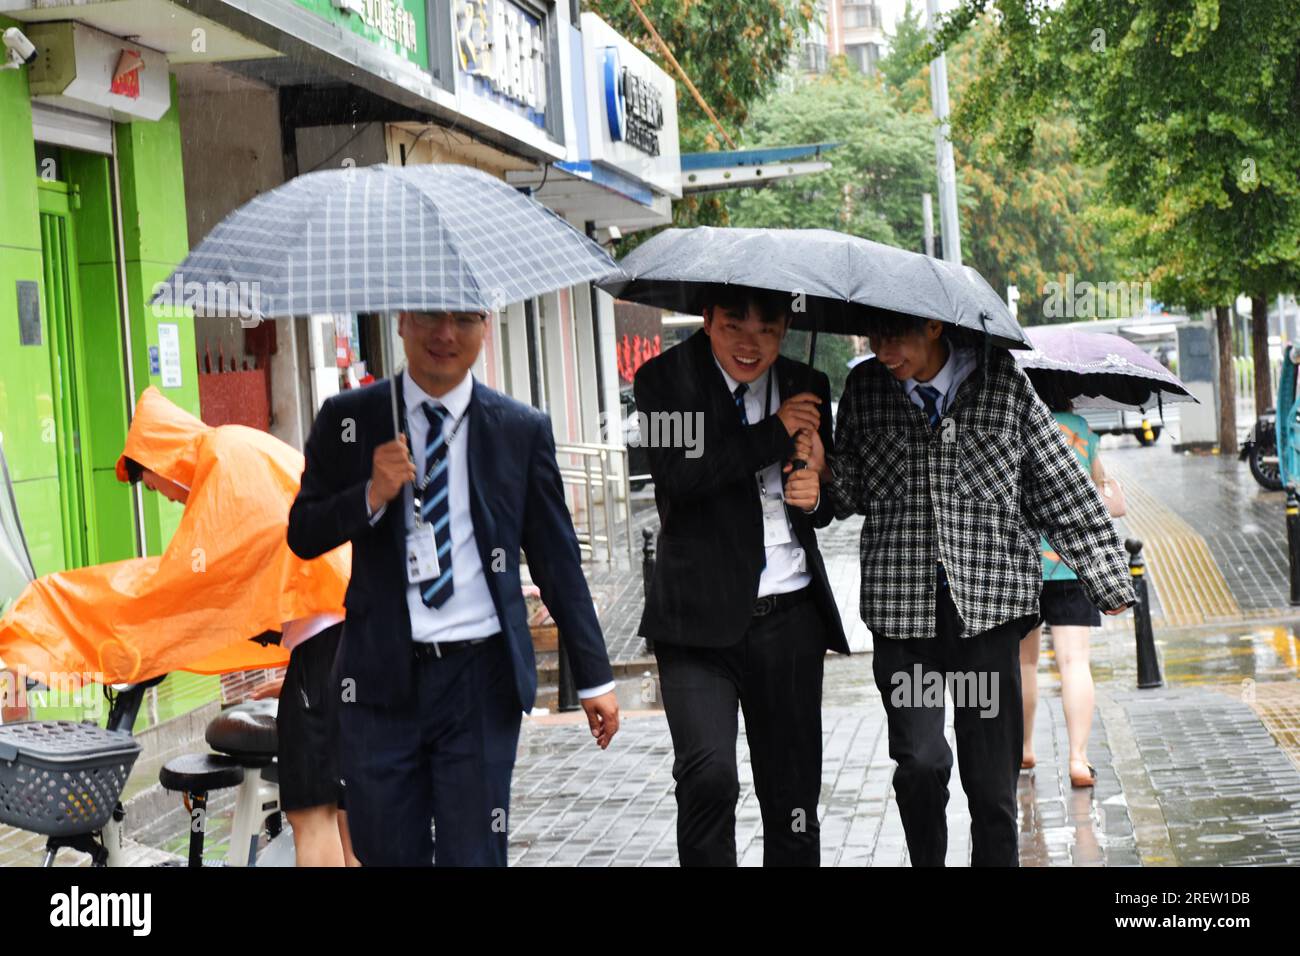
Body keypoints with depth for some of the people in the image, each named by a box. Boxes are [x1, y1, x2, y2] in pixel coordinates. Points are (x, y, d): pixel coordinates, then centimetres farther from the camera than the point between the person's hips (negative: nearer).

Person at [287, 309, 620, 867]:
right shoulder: (347, 421, 5)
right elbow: (303, 536, 6)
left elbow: (556, 559, 8)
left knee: (474, 855, 1)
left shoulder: (522, 430, 4)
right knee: (387, 854, 7)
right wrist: (372, 495, -14)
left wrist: (594, 677, 6)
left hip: (479, 678, -1)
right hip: (381, 675, 1)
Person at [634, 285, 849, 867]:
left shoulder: (806, 388, 11)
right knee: (707, 773, -19)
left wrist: (816, 497, -2)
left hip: (789, 617, 4)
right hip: (701, 616, -3)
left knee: (793, 800, 8)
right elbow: (678, 474, -18)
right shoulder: (663, 380, -1)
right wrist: (776, 432, -12)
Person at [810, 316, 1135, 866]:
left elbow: (1062, 489, 6)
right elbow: (855, 495, 14)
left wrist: (1109, 582, 8)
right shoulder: (864, 388, 7)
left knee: (991, 778, 0)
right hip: (901, 608, 1)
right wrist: (825, 470, -8)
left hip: (988, 603, -1)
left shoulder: (1002, 383, 2)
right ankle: (926, 860, 12)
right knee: (919, 761, -11)